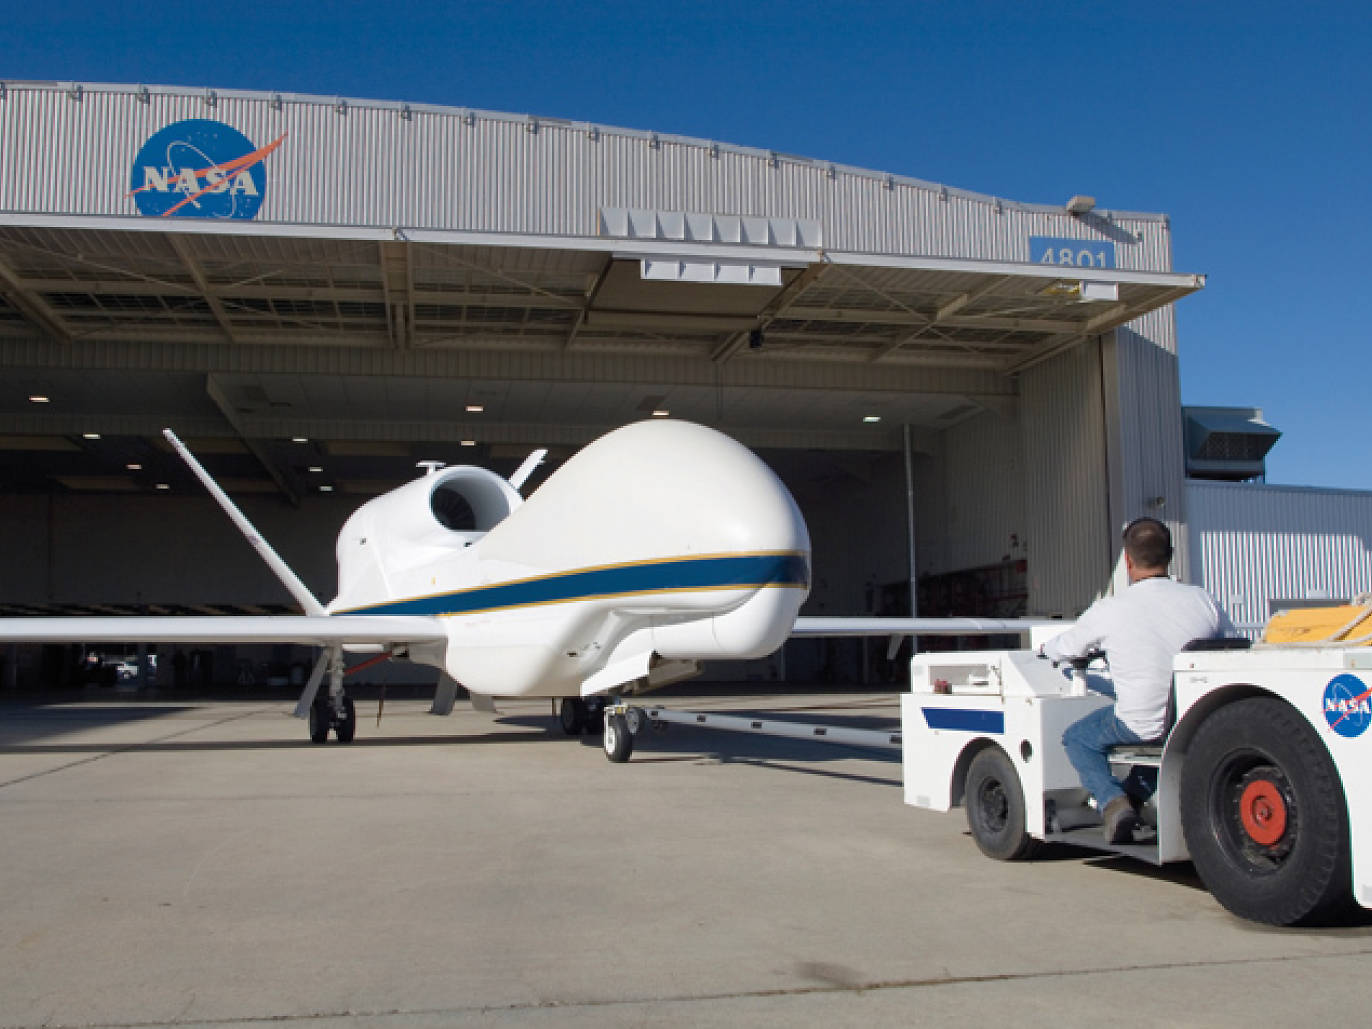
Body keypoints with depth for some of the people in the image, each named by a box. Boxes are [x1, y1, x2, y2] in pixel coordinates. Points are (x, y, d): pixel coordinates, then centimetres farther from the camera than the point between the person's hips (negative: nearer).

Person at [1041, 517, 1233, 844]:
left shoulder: (1108, 611, -11)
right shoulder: (1203, 600, -5)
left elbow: (1065, 649, 6)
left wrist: (1046, 648, 30)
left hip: (1142, 727, -4)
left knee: (1076, 738, 22)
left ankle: (1112, 800, -1)